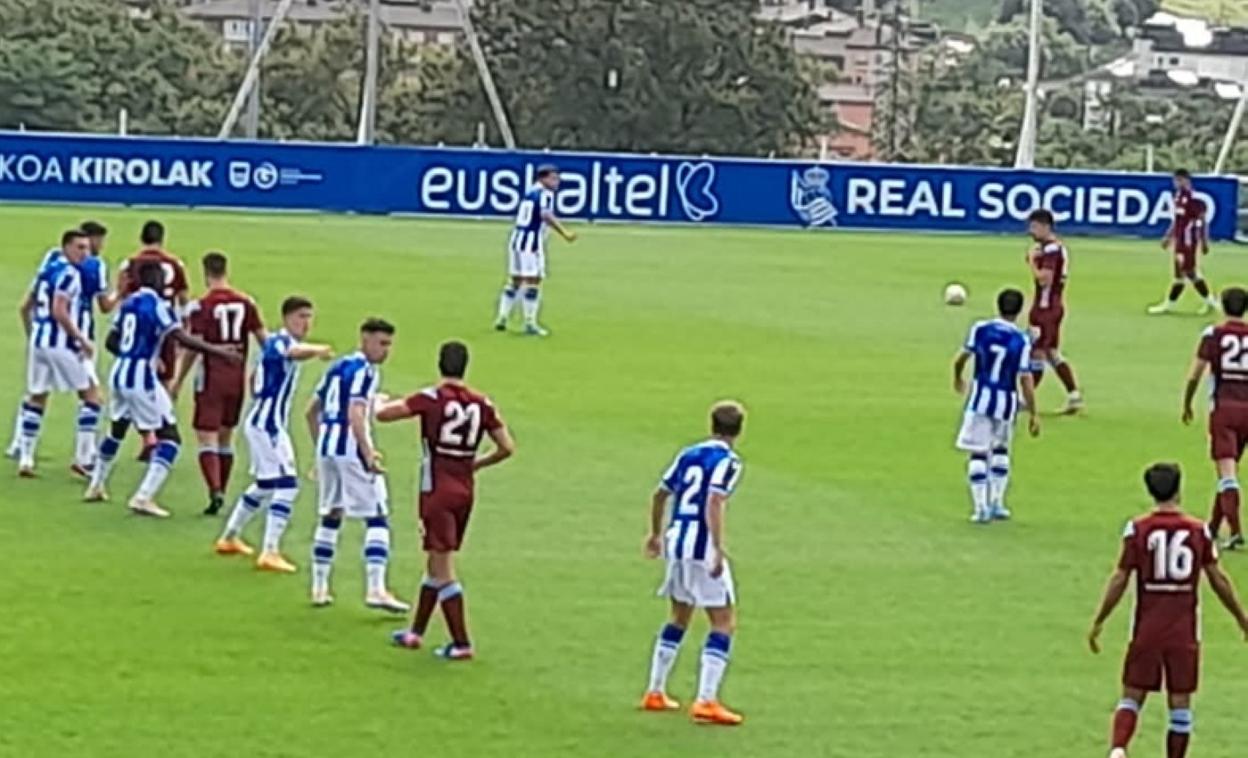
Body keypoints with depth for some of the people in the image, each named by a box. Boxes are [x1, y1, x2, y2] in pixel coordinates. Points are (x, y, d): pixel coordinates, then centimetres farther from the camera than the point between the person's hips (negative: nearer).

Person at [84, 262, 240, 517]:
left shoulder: (128, 304, 10)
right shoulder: (158, 306, -12)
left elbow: (111, 342, 19)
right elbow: (183, 339, -22)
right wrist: (220, 352, -20)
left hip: (119, 375, 8)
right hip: (141, 379, -8)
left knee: (117, 429, 29)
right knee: (170, 437, -2)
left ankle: (96, 487, 40)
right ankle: (143, 497, -12)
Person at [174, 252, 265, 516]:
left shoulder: (200, 306, -11)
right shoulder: (246, 303, 2)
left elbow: (193, 348, -13)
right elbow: (263, 340, 3)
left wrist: (179, 381, -4)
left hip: (211, 378, -4)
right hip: (238, 378, 4)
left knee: (207, 437, -3)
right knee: (226, 436, 17)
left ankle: (215, 491, -21)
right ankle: (221, 492, 22)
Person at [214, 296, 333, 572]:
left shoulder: (276, 343, 14)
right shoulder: (279, 341, -17)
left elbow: (255, 378, 28)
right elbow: (294, 352, -44)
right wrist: (316, 350, -65)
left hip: (264, 423, 10)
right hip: (267, 425, -10)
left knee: (265, 484, 23)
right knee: (287, 485, -15)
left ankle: (230, 538, 37)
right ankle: (270, 553, -18)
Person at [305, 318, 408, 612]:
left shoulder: (337, 366, 16)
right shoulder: (365, 371, -10)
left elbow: (312, 411, 22)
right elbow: (355, 415, -22)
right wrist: (369, 455, -26)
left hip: (327, 445, 8)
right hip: (351, 448, -8)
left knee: (330, 516, 18)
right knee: (377, 518, -4)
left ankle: (319, 588, 20)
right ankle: (376, 590, -12)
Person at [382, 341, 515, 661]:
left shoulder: (431, 399, -12)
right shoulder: (482, 404, 1)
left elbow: (383, 414, -12)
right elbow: (507, 448, 2)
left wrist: (383, 403, 12)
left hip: (437, 490, -6)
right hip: (465, 490, 6)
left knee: (443, 570, -3)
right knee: (436, 563, 19)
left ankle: (461, 643, -7)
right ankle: (416, 632, 31)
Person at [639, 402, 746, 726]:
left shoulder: (688, 454, 14)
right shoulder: (728, 460, -8)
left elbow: (660, 495, 19)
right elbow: (713, 503, -20)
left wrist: (656, 534, 33)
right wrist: (719, 548, -25)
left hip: (676, 542, 7)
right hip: (702, 548, -7)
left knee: (679, 617, 23)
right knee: (724, 622, -2)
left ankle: (655, 692, 26)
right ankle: (706, 701, -11)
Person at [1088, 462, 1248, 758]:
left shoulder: (1137, 529, -6)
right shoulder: (1199, 531, -2)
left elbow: (1120, 580, -7)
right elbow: (1219, 580, 2)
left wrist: (1098, 622, 2)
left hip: (1147, 628, 0)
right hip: (1184, 630, 0)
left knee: (1132, 697, 6)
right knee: (1180, 702, 8)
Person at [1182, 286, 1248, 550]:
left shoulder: (1214, 335, -3)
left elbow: (1194, 376, -4)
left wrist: (1187, 404, 11)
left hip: (1223, 407, -3)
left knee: (1226, 471, -7)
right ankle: (1214, 526, 29)